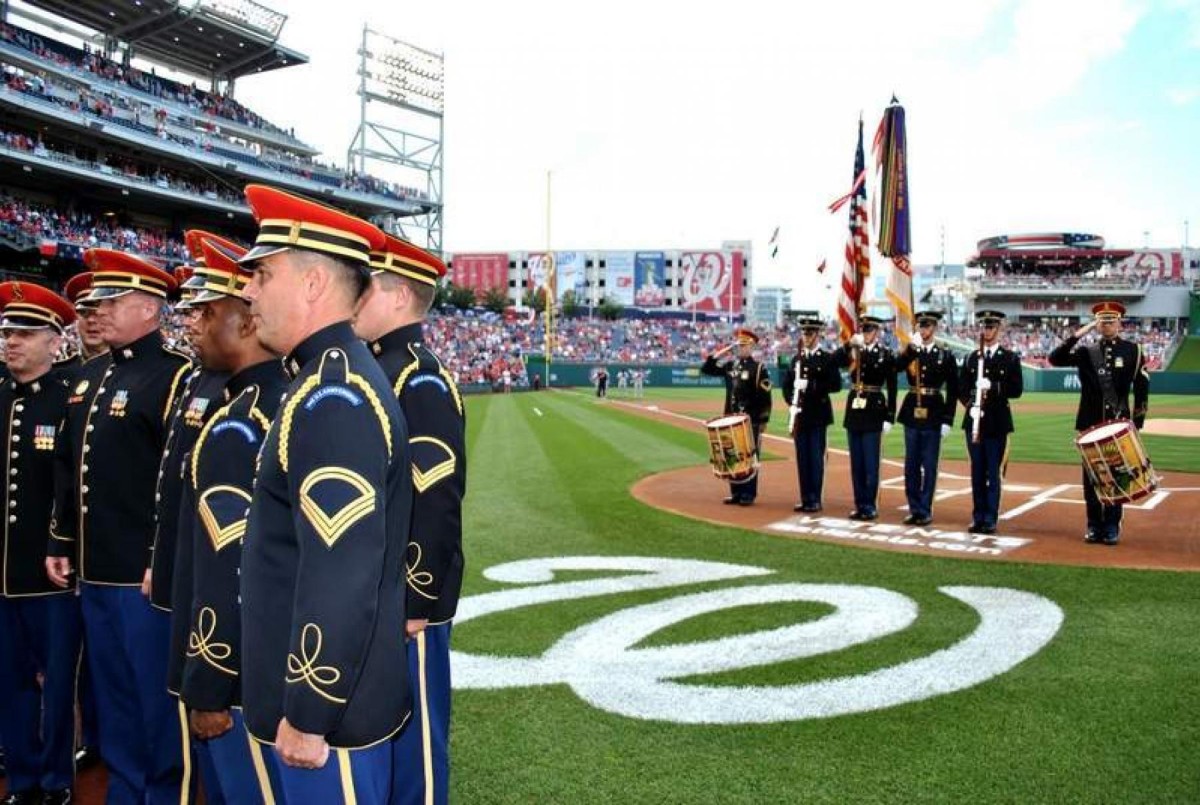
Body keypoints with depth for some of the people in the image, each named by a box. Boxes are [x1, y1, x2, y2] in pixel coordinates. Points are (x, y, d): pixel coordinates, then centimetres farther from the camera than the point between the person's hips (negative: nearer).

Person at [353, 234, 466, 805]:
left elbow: (436, 500, -22)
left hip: (404, 601, -9)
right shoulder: (374, 368, 11)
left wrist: (413, 603, -20)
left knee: (411, 736, 5)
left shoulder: (420, 377, -18)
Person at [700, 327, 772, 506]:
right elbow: (706, 369, 9)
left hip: (751, 421, -6)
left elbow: (765, 398, -8)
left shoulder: (759, 368, -6)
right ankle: (736, 492, 16)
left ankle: (749, 494, 6)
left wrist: (763, 421, -11)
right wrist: (723, 351, 3)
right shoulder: (729, 366, 11)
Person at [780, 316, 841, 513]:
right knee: (802, 458, 7)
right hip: (800, 414, 5)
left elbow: (836, 384, -12)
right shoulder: (796, 358, 13)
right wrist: (791, 402, 4)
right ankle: (805, 499, 14)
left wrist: (811, 386, -20)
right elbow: (786, 383, 19)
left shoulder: (827, 358, -3)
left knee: (816, 457, -3)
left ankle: (815, 500, 2)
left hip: (818, 414, -5)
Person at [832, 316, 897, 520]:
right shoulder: (852, 351, 9)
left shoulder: (886, 354, -2)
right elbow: (833, 361, -9)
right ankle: (860, 505, 15)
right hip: (854, 409, 4)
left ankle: (870, 506, 6)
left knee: (871, 463, -1)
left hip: (874, 411, -4)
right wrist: (849, 344, -20)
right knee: (856, 462, 8)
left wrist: (890, 417, -8)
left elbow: (891, 388, -4)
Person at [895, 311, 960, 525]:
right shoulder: (909, 352, 6)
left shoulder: (946, 355, 0)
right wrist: (911, 347, -27)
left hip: (933, 414, -3)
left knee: (929, 465, 2)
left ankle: (925, 510, 10)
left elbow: (952, 391, -1)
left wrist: (947, 420, -6)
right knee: (911, 465, 8)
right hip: (912, 413, 3)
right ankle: (914, 509, 17)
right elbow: (895, 367, -16)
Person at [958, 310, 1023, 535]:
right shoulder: (971, 358, 10)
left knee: (994, 473, -1)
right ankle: (978, 518, 14)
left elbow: (1017, 390, -5)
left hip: (998, 421, -3)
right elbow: (961, 389, 8)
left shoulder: (1011, 358, 1)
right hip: (974, 420, 3)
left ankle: (990, 519, 4)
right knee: (977, 472, 7)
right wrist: (971, 405, -11)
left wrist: (993, 387, -20)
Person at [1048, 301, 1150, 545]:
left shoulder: (1133, 351, 3)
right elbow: (1055, 359, -6)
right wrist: (1078, 334, -11)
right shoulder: (1086, 352, 8)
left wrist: (1137, 422, -4)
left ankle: (1112, 527, 10)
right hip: (1090, 423, 2)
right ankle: (1094, 526, 14)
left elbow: (1142, 389, 1)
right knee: (1091, 476, 5)